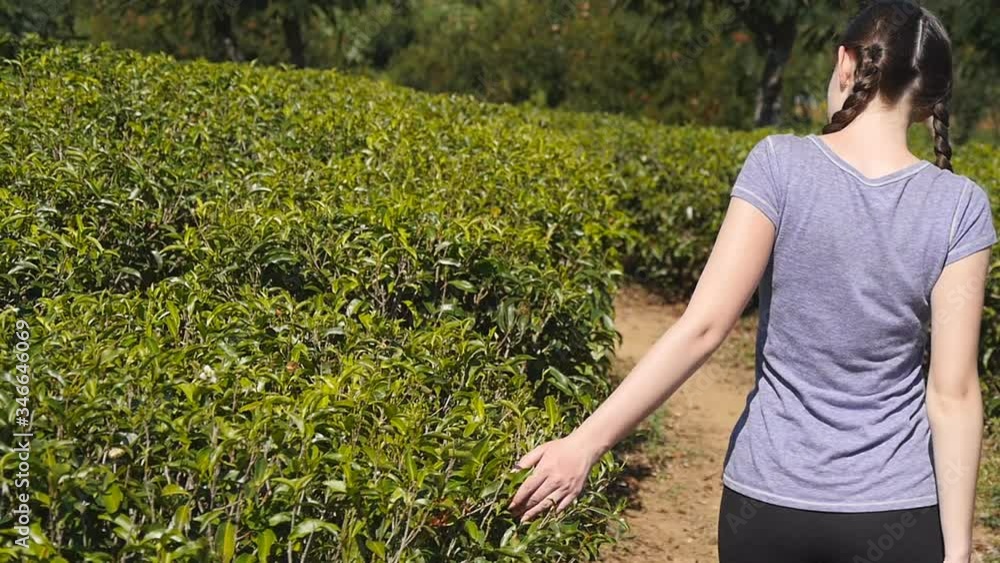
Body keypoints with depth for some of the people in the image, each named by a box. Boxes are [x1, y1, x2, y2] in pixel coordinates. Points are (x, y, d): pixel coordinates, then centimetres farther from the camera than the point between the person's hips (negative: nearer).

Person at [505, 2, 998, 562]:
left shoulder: (780, 164, -12)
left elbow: (703, 327, -18)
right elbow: (954, 394, -10)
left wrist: (586, 442, -14)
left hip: (766, 501, 0)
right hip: (898, 515, 0)